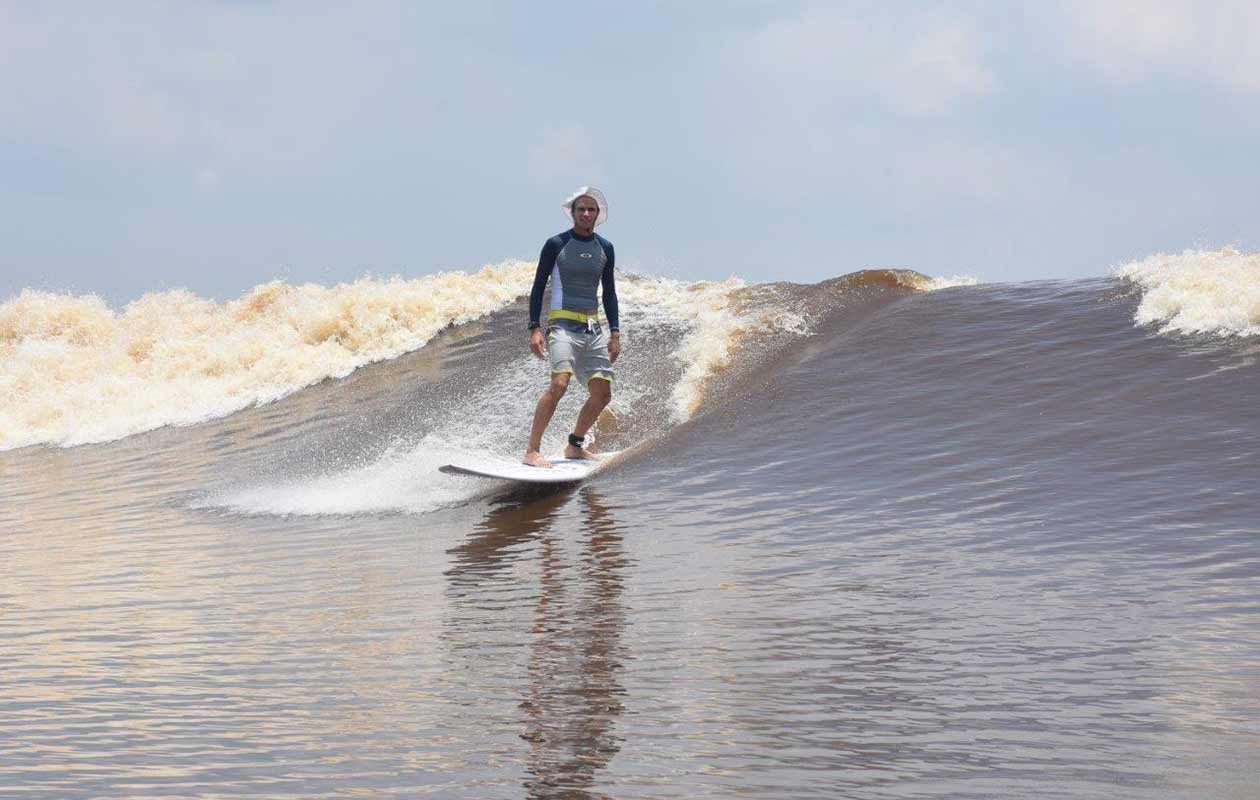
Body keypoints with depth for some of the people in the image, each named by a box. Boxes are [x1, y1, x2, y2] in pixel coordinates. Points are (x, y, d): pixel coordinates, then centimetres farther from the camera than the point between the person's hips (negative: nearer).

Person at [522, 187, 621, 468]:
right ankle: (532, 451, -24)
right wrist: (534, 328, -11)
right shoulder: (556, 244, -2)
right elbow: (538, 288, -1)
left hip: (593, 327, 6)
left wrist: (614, 333, 10)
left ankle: (575, 445, 22)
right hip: (563, 324, -6)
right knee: (559, 383, -25)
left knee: (602, 394, 2)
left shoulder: (605, 248, 12)